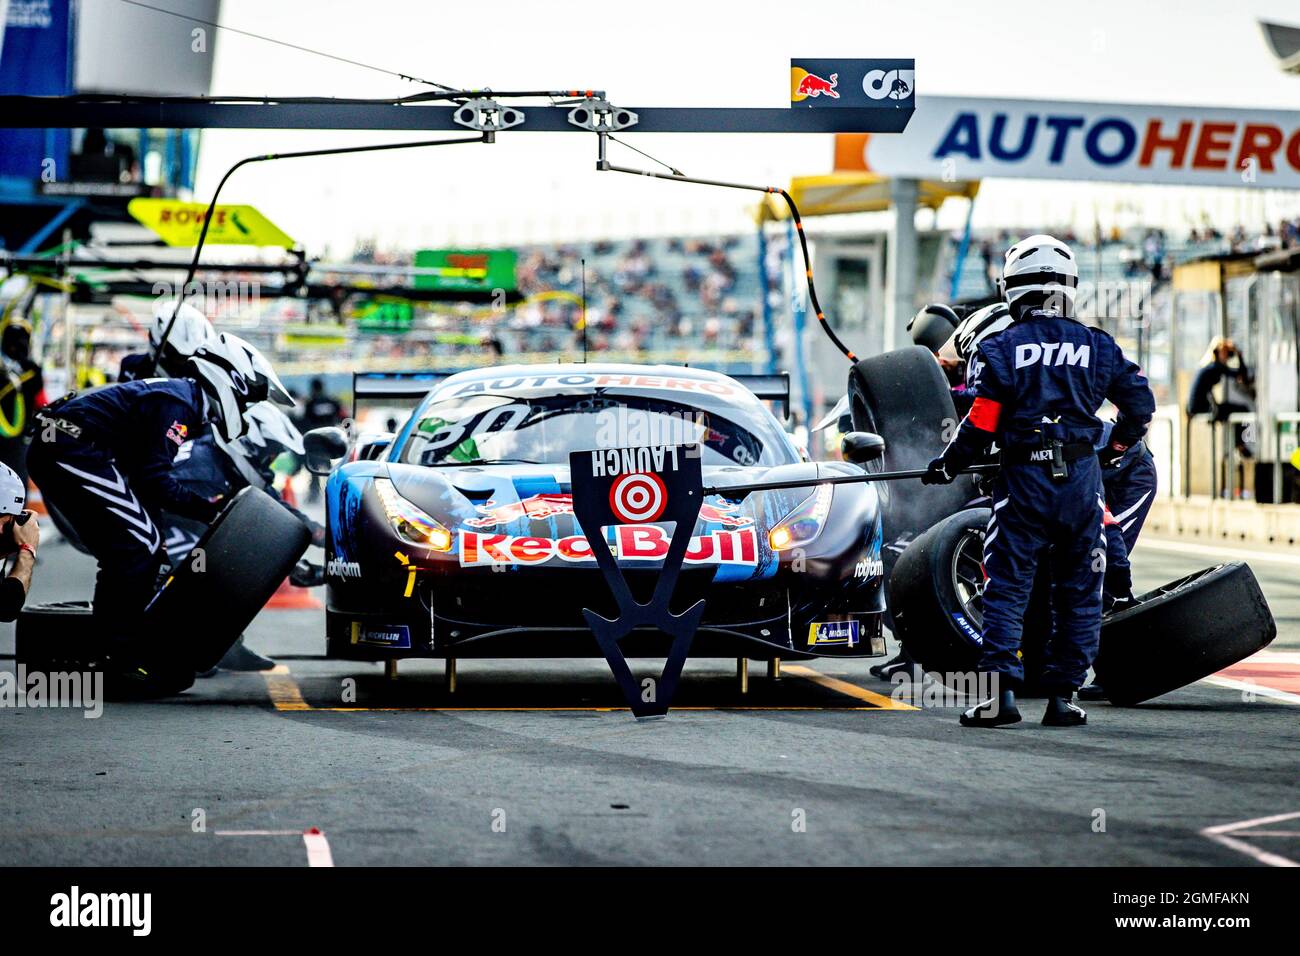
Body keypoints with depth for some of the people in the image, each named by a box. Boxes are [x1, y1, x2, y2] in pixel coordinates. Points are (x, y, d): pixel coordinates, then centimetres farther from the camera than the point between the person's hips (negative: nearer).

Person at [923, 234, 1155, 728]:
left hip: (1023, 478, -2)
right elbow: (1140, 402, 9)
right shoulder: (1097, 346, 7)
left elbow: (982, 422, -8)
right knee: (1079, 590, 10)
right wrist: (1114, 449, 25)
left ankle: (1001, 691, -10)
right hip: (1082, 479, 2)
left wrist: (949, 464, 7)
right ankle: (1063, 696, 9)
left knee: (1006, 585, 1)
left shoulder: (1000, 347, -3)